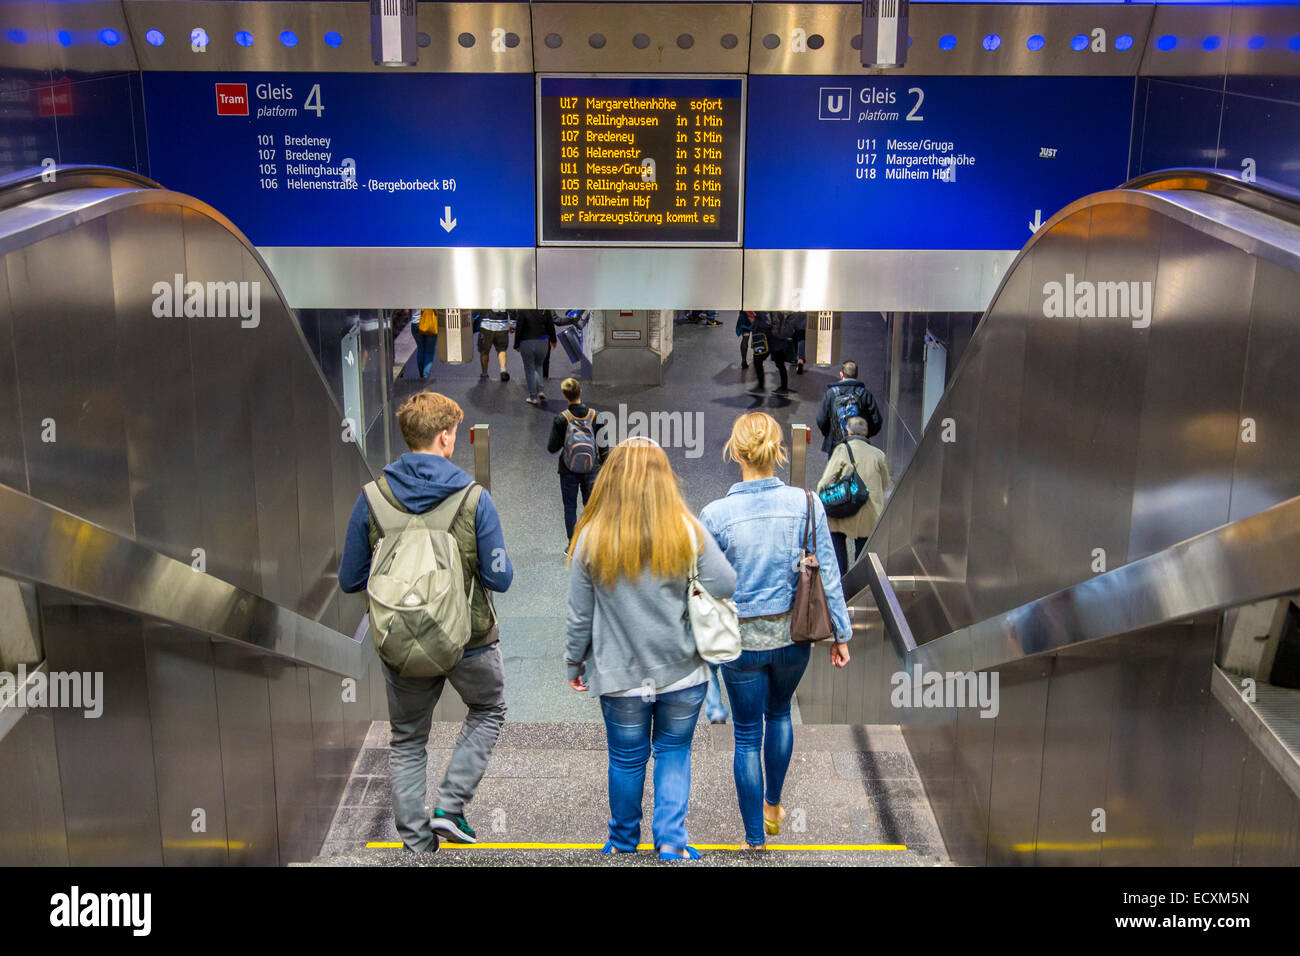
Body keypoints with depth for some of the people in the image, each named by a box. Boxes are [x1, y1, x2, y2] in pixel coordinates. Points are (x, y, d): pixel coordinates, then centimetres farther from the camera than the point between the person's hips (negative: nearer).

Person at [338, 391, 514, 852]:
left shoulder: (372, 499, -9)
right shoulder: (474, 498, -15)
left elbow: (350, 580, -3)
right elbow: (500, 578, -11)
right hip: (469, 641, -2)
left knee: (407, 742, 20)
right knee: (488, 710, 27)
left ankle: (417, 841, 22)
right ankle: (450, 806, 16)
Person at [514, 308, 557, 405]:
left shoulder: (523, 311, -13)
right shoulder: (545, 309, -6)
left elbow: (518, 329, -10)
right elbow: (551, 326, 2)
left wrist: (516, 345, 1)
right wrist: (553, 340, 17)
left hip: (527, 343, -3)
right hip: (542, 342, 3)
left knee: (529, 369, 7)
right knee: (538, 366, 24)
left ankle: (533, 397, 7)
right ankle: (539, 391, 14)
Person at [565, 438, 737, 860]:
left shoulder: (592, 537, -9)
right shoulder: (687, 531, -10)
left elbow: (580, 615, -3)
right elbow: (726, 586, -8)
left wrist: (574, 663, 11)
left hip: (620, 674, 0)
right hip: (682, 670, 0)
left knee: (626, 759, 17)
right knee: (674, 752, 19)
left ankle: (623, 842, 33)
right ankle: (672, 840, 13)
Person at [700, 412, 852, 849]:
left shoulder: (715, 515, -16)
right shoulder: (806, 503, -12)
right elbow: (827, 575, -5)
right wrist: (840, 633, 6)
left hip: (741, 638, -2)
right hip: (793, 635, 2)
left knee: (748, 736, 12)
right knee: (779, 714, 28)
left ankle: (756, 839, 22)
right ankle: (773, 807, 44)